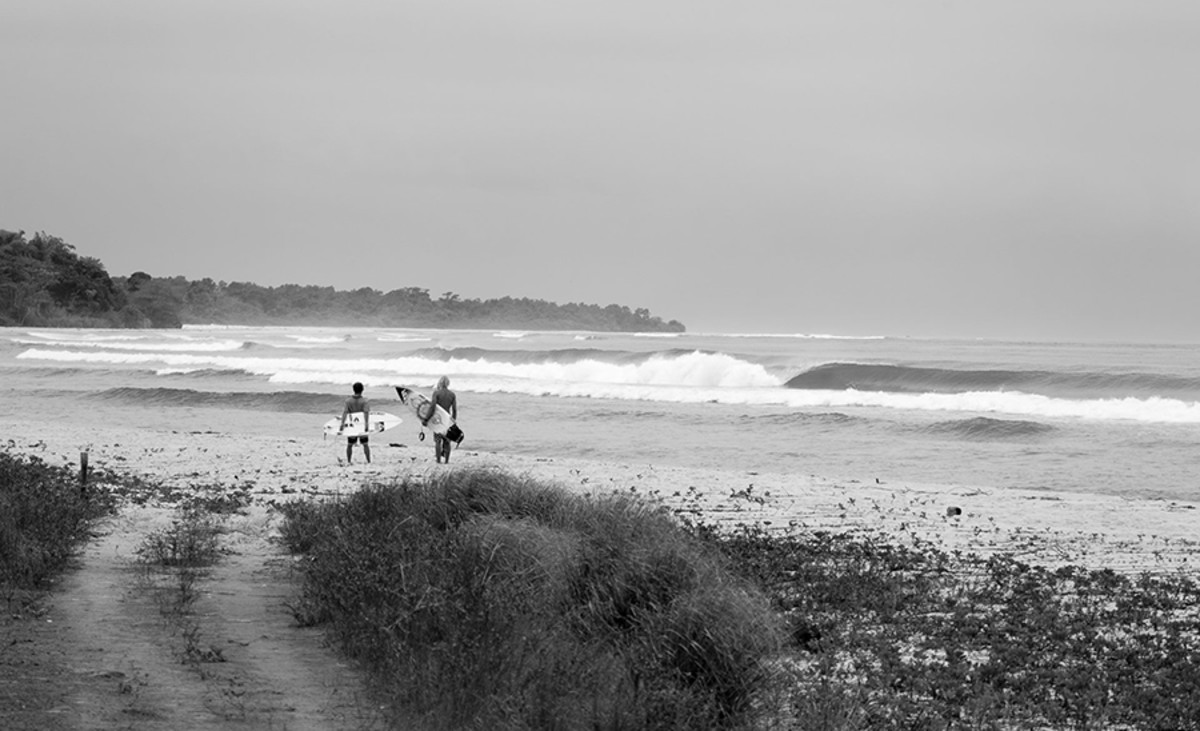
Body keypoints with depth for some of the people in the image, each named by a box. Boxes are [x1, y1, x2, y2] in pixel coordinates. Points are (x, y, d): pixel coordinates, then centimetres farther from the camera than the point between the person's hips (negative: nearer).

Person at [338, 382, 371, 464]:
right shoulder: (364, 401, -9)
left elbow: (345, 412, -14)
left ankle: (348, 461, 13)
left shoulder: (348, 401, -5)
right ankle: (369, 462, 9)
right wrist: (366, 425, -30)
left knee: (349, 445, 16)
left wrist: (342, 425, -20)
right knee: (365, 445, 13)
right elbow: (366, 412, -23)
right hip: (362, 426, -1)